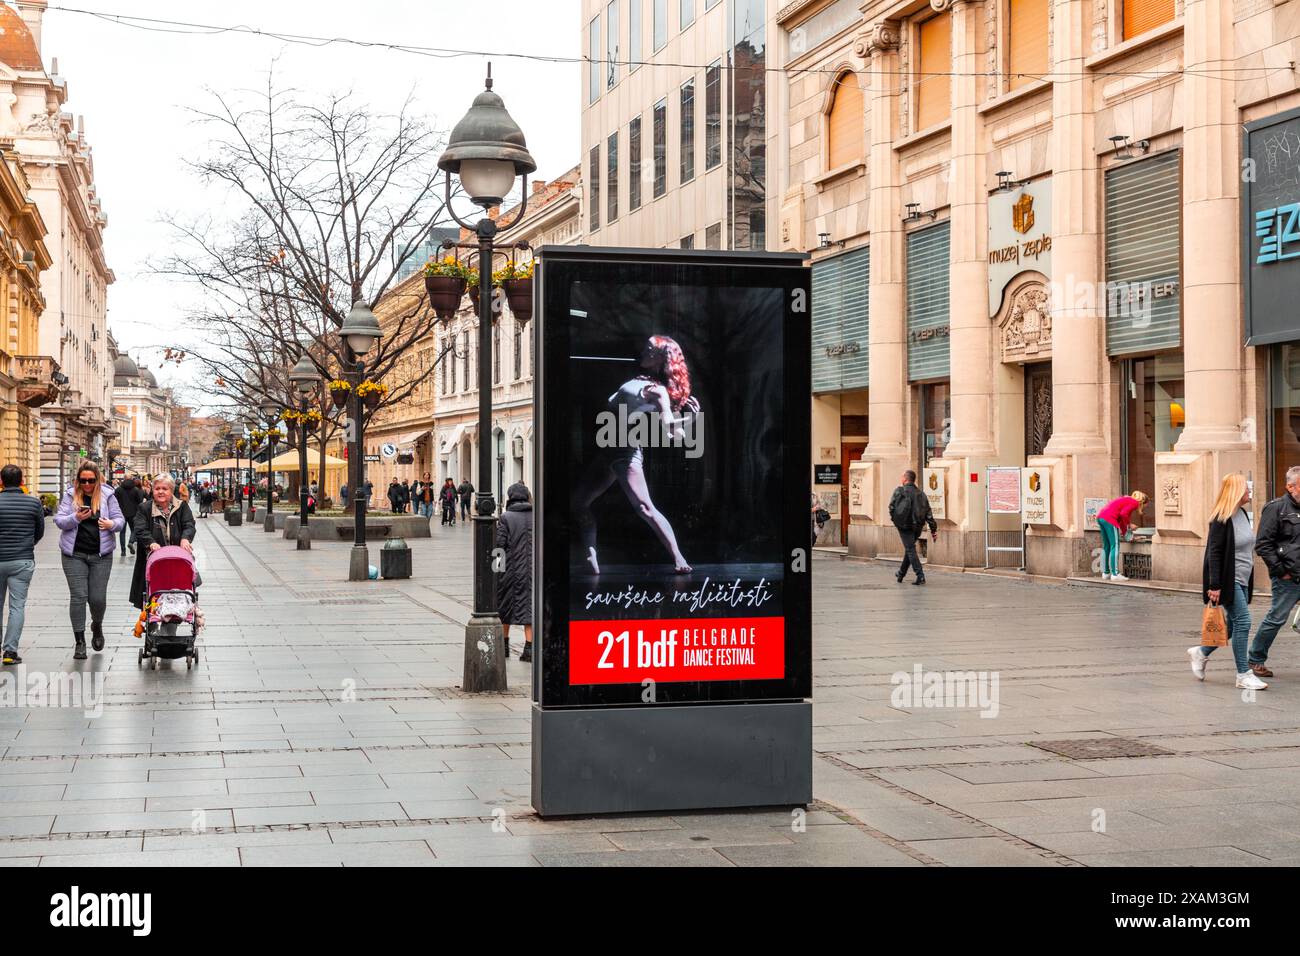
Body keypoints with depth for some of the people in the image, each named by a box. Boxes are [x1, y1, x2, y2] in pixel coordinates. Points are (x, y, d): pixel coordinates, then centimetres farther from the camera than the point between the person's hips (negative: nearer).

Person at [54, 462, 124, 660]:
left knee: (98, 598, 0)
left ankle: (97, 626, 33)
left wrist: (112, 524, -21)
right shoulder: (70, 495, 3)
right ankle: (79, 642, 3)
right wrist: (75, 518, -21)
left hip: (101, 554, 0)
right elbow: (59, 520, -2)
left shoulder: (107, 496, 2)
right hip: (75, 554, 0)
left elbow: (120, 520, 2)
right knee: (78, 596, -4)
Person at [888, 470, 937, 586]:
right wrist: (934, 529, 7)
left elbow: (892, 507, -13)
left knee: (910, 550, -4)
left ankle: (920, 576, -15)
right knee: (909, 549, 20)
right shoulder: (921, 493, 10)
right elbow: (928, 513, 7)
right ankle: (901, 574, 35)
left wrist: (895, 520, 3)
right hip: (917, 527, 6)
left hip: (904, 525, -6)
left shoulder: (899, 491, -5)